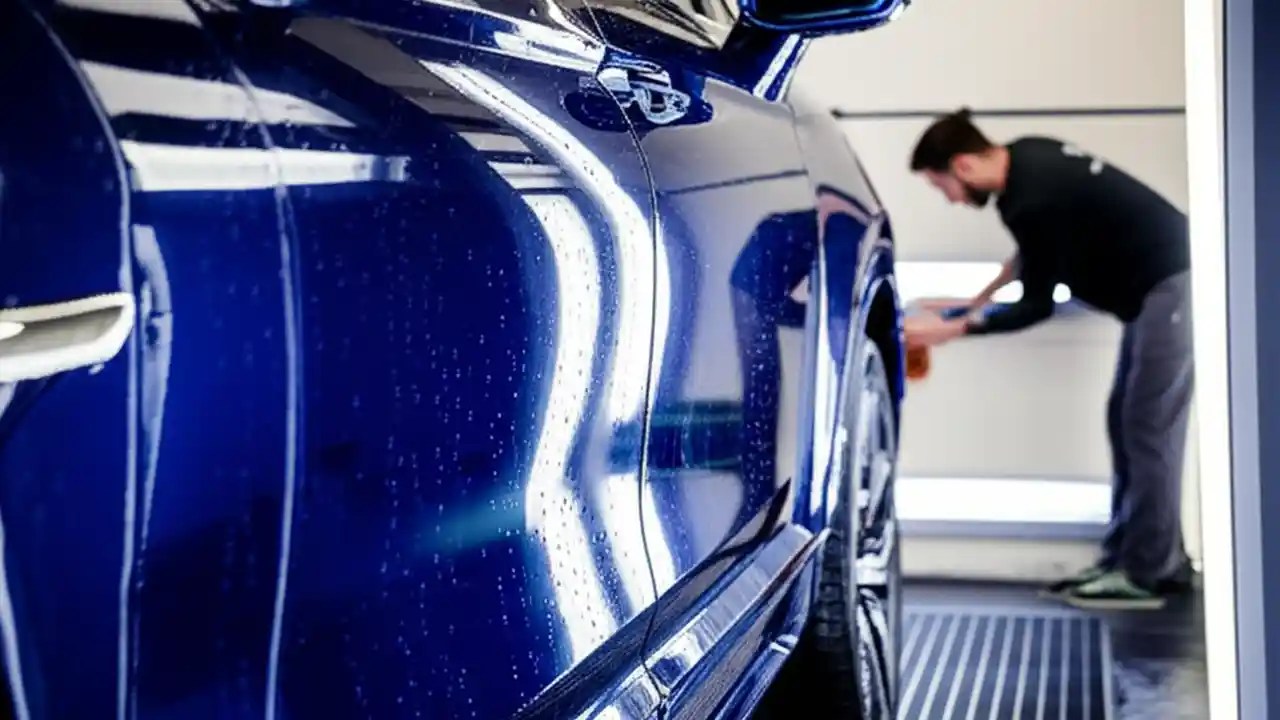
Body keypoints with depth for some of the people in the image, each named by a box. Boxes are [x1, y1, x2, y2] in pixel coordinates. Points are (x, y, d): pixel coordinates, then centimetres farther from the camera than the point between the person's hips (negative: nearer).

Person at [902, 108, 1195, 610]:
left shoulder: (1032, 199, -25)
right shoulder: (1025, 159, 3)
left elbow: (1037, 305, -15)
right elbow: (1035, 253, 20)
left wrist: (949, 329, -10)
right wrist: (977, 301, 18)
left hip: (1171, 285, -10)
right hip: (1160, 281, 10)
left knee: (1149, 428, -7)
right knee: (1127, 420, 10)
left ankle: (1146, 575, -2)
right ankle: (1126, 558, 15)